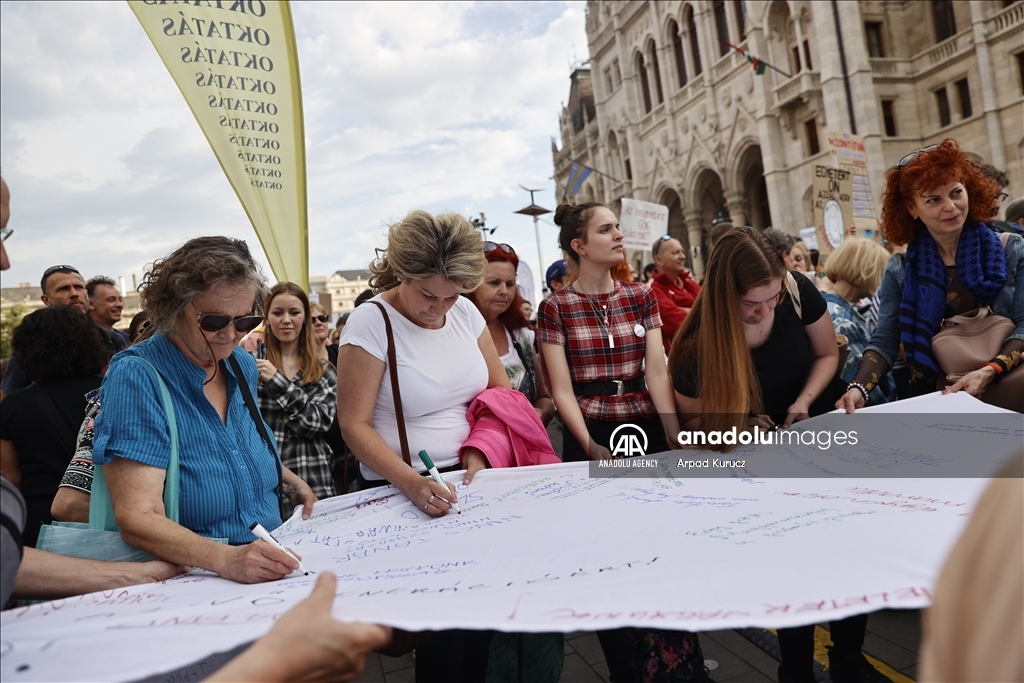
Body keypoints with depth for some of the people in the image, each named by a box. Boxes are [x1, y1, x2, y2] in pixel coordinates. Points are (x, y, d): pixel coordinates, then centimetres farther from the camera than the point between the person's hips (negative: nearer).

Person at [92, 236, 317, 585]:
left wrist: (291, 481, 5)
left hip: (271, 566, 6)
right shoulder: (137, 378, -16)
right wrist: (226, 559, -36)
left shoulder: (243, 366, 3)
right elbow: (137, 518, -22)